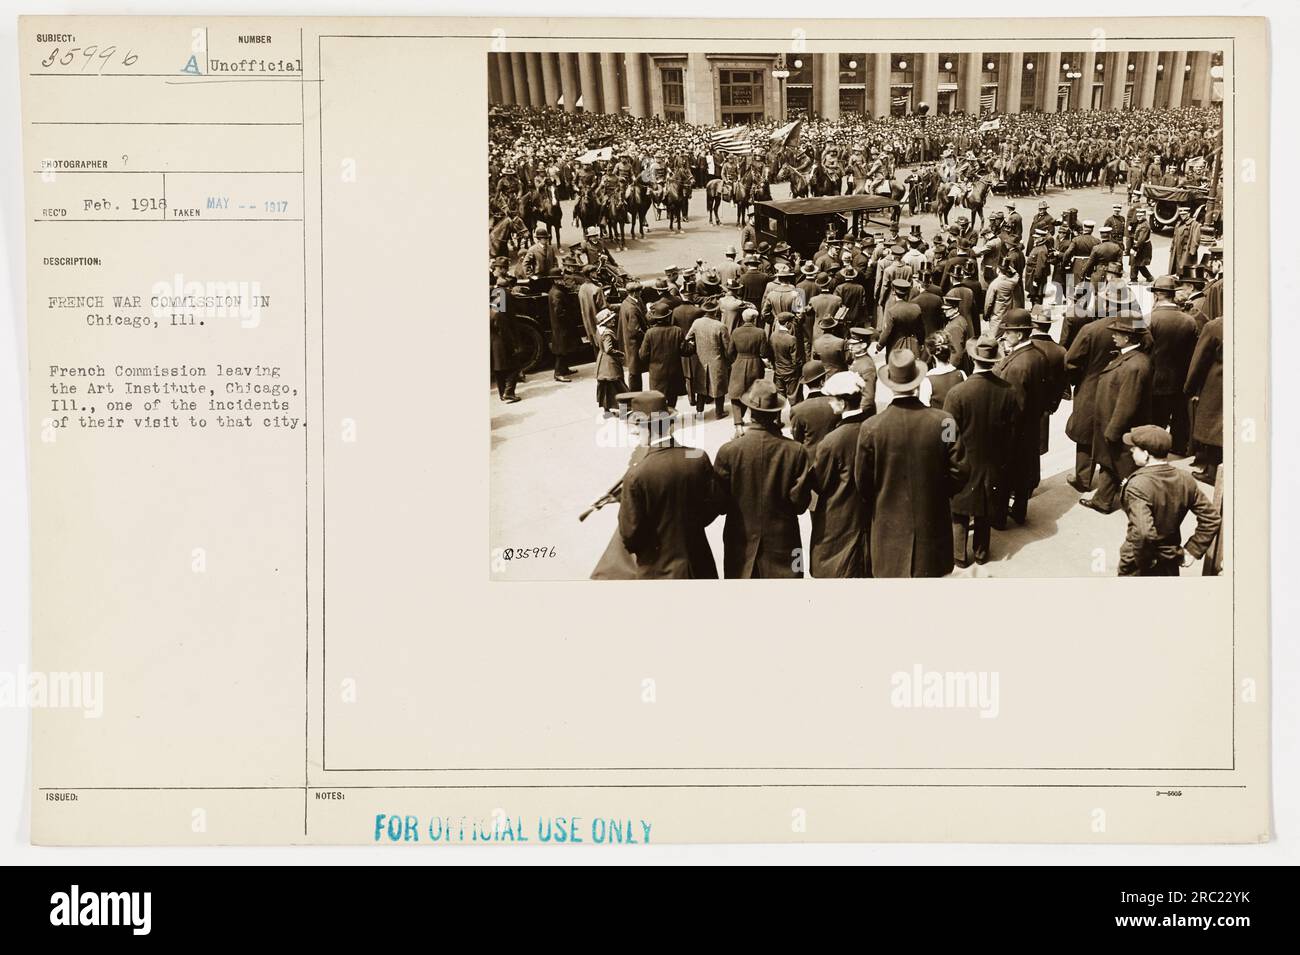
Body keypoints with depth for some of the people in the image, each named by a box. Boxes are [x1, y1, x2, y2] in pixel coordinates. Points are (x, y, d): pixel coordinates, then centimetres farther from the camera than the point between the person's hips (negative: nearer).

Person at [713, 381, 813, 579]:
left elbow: (719, 502, -5)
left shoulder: (728, 451, -14)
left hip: (741, 542, 0)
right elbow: (800, 504, -8)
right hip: (783, 542, 0)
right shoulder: (795, 451, -13)